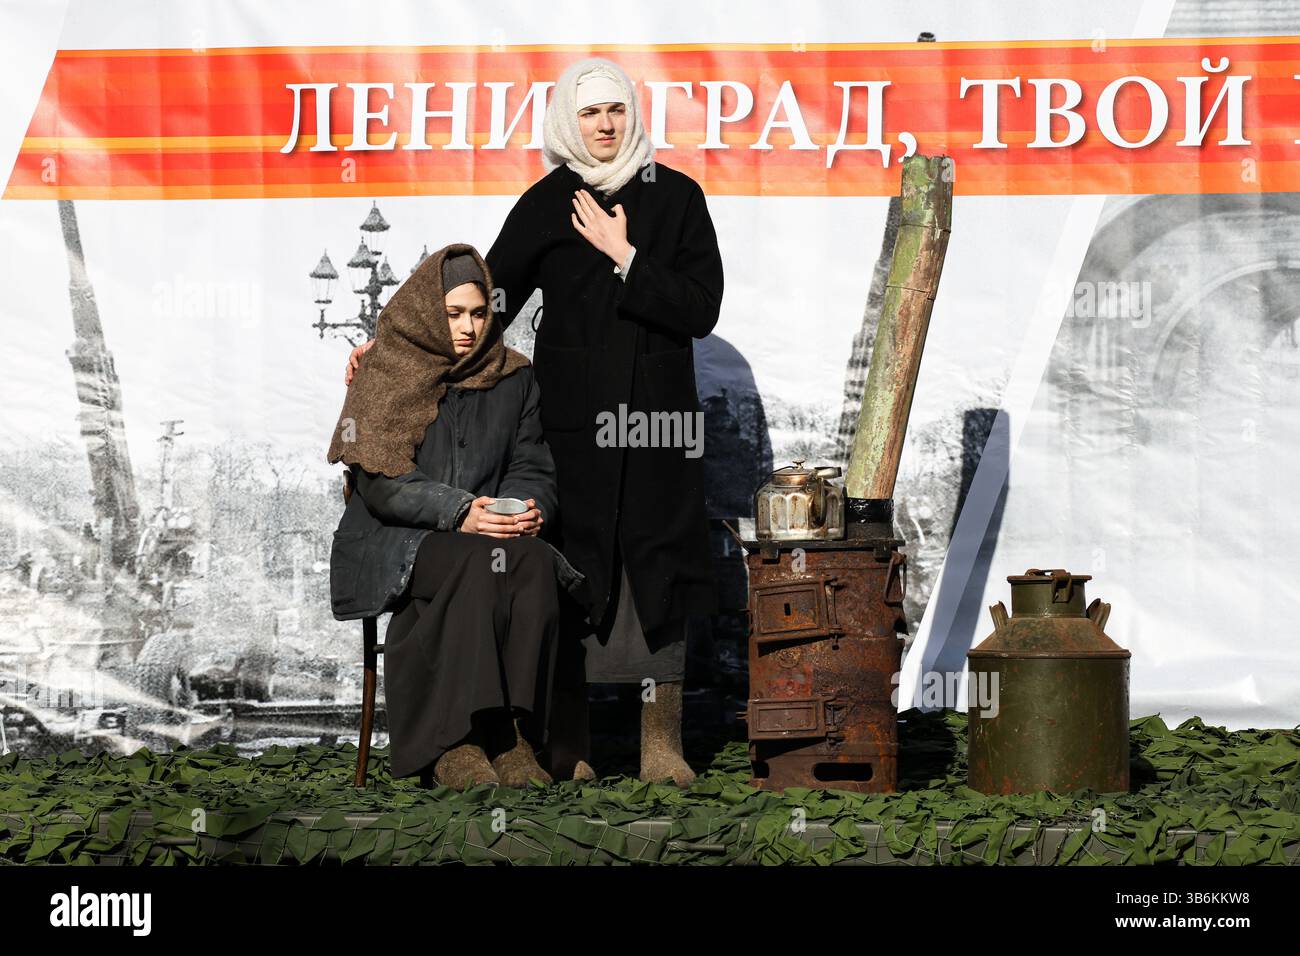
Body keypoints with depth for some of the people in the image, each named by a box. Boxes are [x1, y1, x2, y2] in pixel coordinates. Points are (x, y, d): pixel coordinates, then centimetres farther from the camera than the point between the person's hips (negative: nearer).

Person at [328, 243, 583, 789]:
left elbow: (532, 468, 12)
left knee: (535, 561, -31)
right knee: (480, 562, -36)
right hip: (396, 542, -3)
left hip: (495, 534, 4)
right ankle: (455, 741, -34)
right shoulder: (388, 379, 0)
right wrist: (458, 512, -24)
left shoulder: (513, 379, 13)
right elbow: (380, 483, -9)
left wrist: (531, 506, -13)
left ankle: (510, 733, -29)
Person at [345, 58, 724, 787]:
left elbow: (702, 310, -2)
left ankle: (663, 741, 8)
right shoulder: (546, 205, 5)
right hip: (573, 420, 0)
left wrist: (624, 256, -8)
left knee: (660, 569, 1)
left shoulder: (677, 197, 6)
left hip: (658, 420, 1)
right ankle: (570, 744, 7)